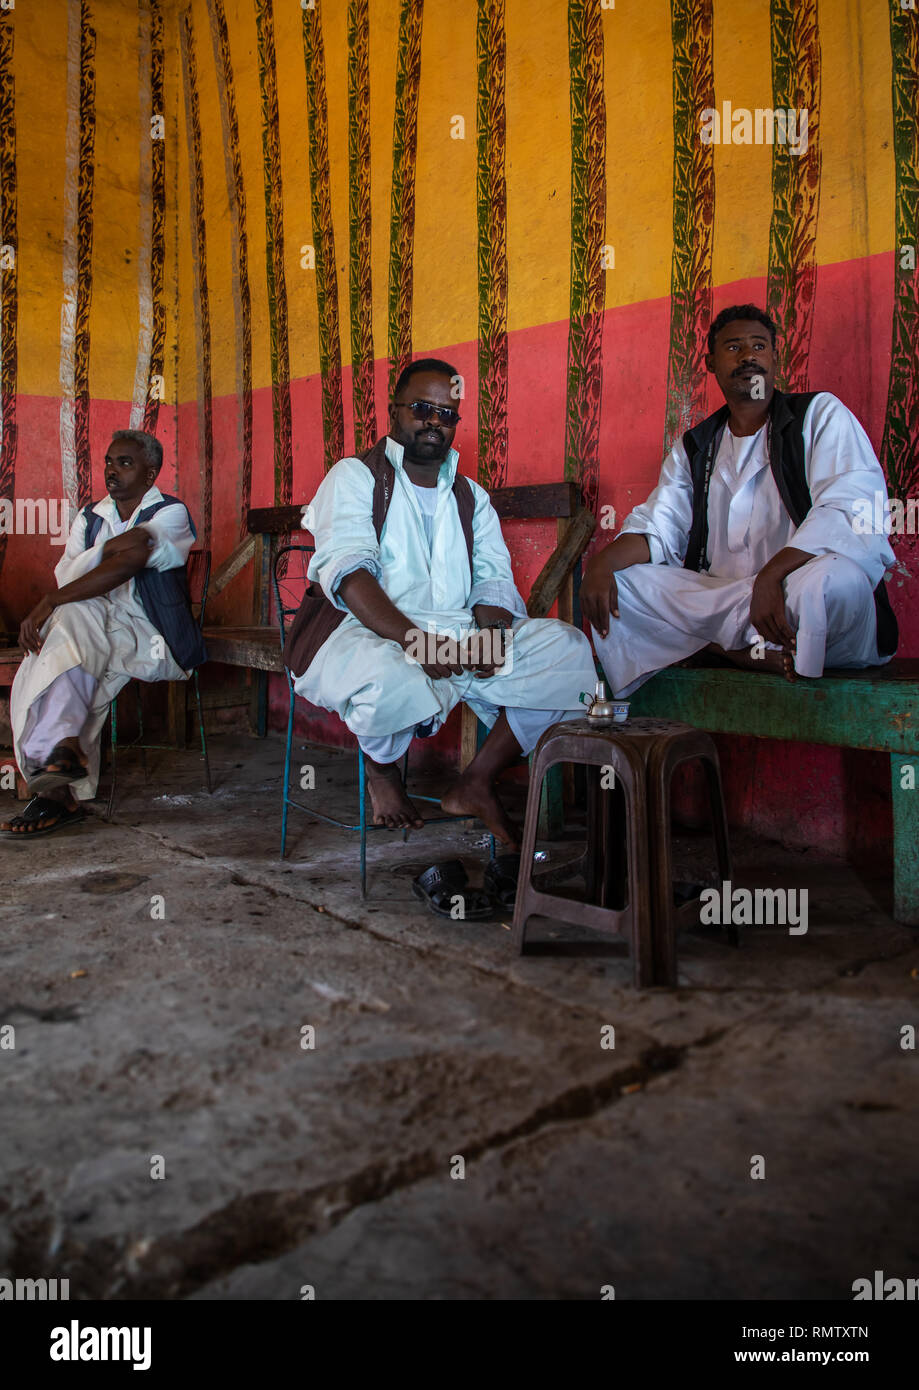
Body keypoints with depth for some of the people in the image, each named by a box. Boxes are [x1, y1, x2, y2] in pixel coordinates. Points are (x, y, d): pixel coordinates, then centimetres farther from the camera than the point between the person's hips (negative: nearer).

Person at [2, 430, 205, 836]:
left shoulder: (170, 513, 1)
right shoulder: (90, 517, 20)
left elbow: (127, 564, -18)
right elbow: (67, 575, 3)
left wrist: (51, 602, -22)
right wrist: (111, 546, -14)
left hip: (149, 638, -5)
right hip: (90, 631, 5)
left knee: (72, 617, -31)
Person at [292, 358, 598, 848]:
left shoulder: (471, 496, 23)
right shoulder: (353, 477, 7)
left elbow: (494, 577, 11)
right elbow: (347, 571, -11)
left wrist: (490, 628, -15)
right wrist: (412, 638, -28)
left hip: (462, 635, 5)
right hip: (372, 635, -4)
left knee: (568, 647, -16)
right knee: (388, 677, -40)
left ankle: (476, 783, -8)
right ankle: (381, 771, -2)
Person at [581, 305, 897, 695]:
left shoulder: (820, 415, 3)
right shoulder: (692, 448, 19)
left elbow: (851, 510, -13)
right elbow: (657, 529, 9)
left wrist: (771, 575, -30)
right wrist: (601, 563, -15)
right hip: (718, 598, 5)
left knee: (832, 579, -39)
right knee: (612, 580, -14)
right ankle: (752, 653, -19)